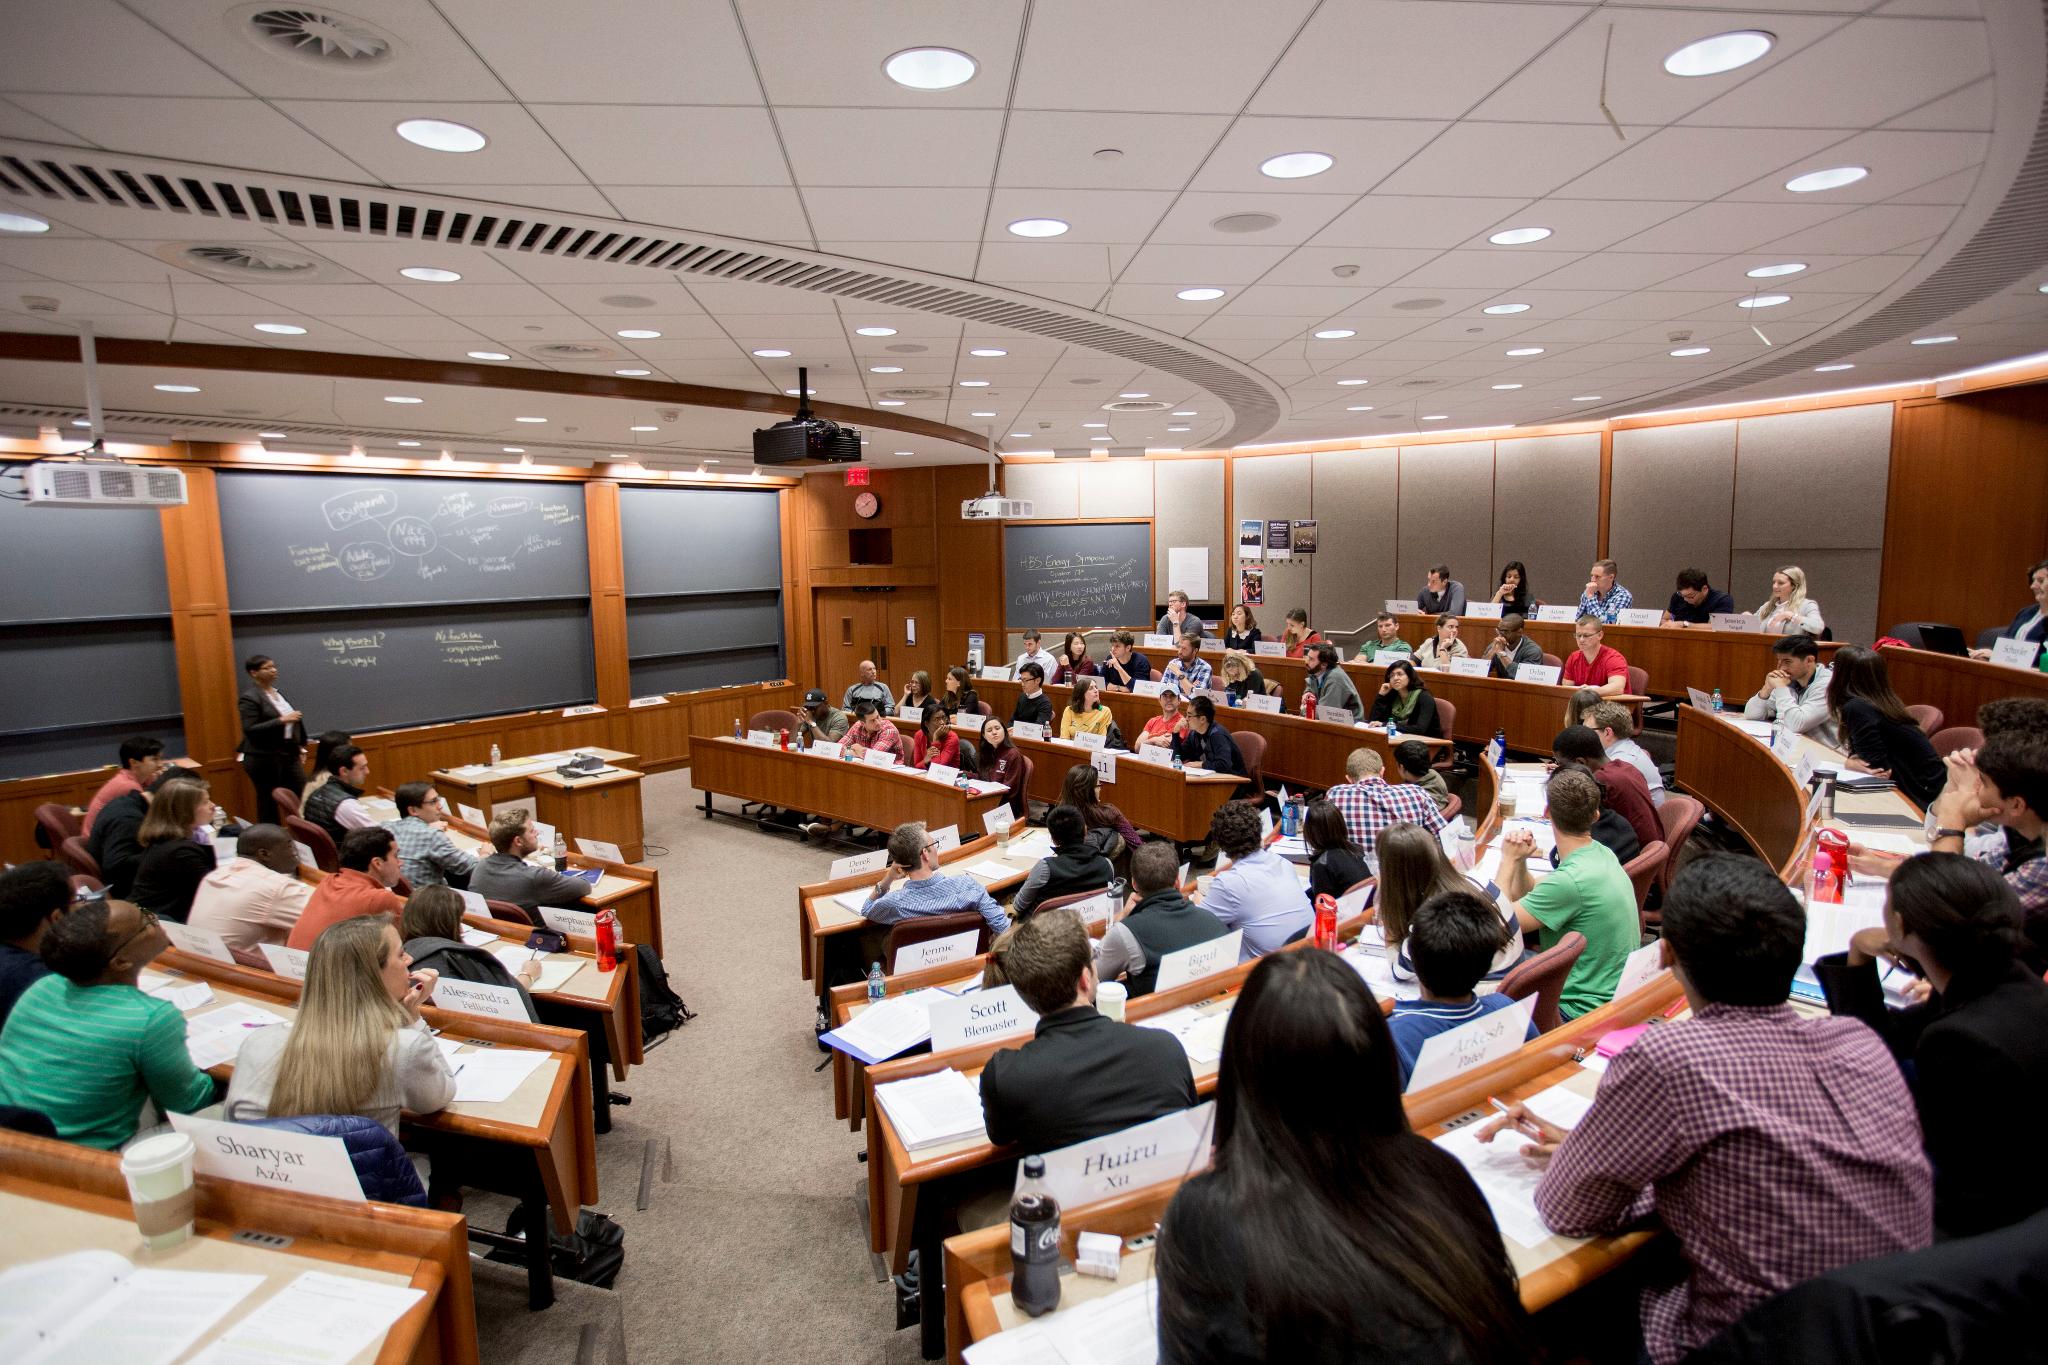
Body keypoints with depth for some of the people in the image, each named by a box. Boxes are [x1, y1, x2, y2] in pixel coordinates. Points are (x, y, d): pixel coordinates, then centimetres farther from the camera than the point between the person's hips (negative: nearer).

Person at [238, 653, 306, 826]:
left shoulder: (275, 690, 11)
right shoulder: (249, 697, -13)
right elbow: (250, 730, -20)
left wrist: (299, 745, 17)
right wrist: (281, 720, -27)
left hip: (288, 754, 8)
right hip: (264, 759, -7)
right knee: (269, 803, 2)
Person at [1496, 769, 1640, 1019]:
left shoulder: (1570, 880, -30)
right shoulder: (1602, 854, 0)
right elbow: (1527, 897, 8)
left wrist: (1509, 860, -11)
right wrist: (1520, 860, -10)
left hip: (1581, 1009, -9)